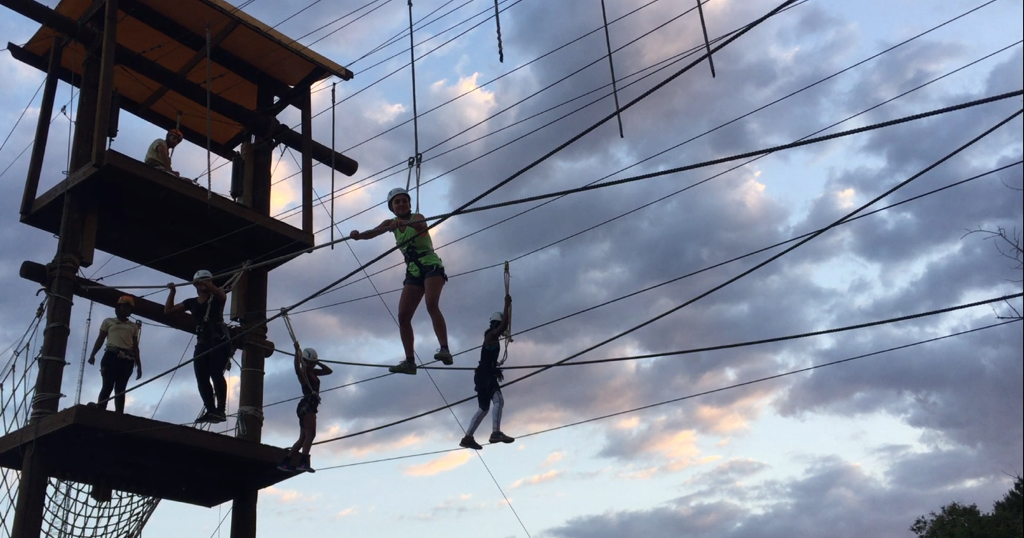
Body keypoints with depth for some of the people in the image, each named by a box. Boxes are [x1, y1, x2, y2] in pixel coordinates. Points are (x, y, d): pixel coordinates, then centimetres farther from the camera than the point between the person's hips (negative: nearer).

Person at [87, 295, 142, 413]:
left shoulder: (134, 326, 20)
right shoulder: (108, 322, 15)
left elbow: (135, 346, 17)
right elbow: (100, 339, 9)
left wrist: (139, 365, 10)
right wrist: (92, 354, -6)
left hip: (127, 359, 2)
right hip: (111, 356, -2)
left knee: (120, 389, -4)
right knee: (108, 385, -14)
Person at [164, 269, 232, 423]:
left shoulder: (216, 298, 6)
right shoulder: (191, 302, 16)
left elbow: (222, 295, -20)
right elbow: (168, 310, 17)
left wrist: (206, 283, -28)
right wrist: (172, 291, 7)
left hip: (220, 341, -5)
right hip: (202, 343, 5)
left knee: (216, 374, -19)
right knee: (202, 378, -5)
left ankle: (220, 410, -21)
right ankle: (211, 411, -4)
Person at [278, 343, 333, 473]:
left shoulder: (313, 372, 20)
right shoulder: (303, 372, -4)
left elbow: (329, 371, 23)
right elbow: (297, 369, -28)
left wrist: (317, 362, 10)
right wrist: (297, 351, -38)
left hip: (310, 406, 9)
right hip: (306, 405, -9)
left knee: (303, 438, 8)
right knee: (310, 434, -20)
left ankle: (285, 462, 9)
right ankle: (303, 462, -30)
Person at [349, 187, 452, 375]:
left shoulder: (417, 217, -7)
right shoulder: (391, 223, 9)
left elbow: (420, 225, -32)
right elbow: (373, 233, -9)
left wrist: (404, 222, -55)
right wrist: (359, 235, -32)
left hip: (431, 266, -6)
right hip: (413, 273, 6)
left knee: (431, 304, -29)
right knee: (403, 316, -4)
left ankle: (445, 350, -36)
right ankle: (410, 361, -2)